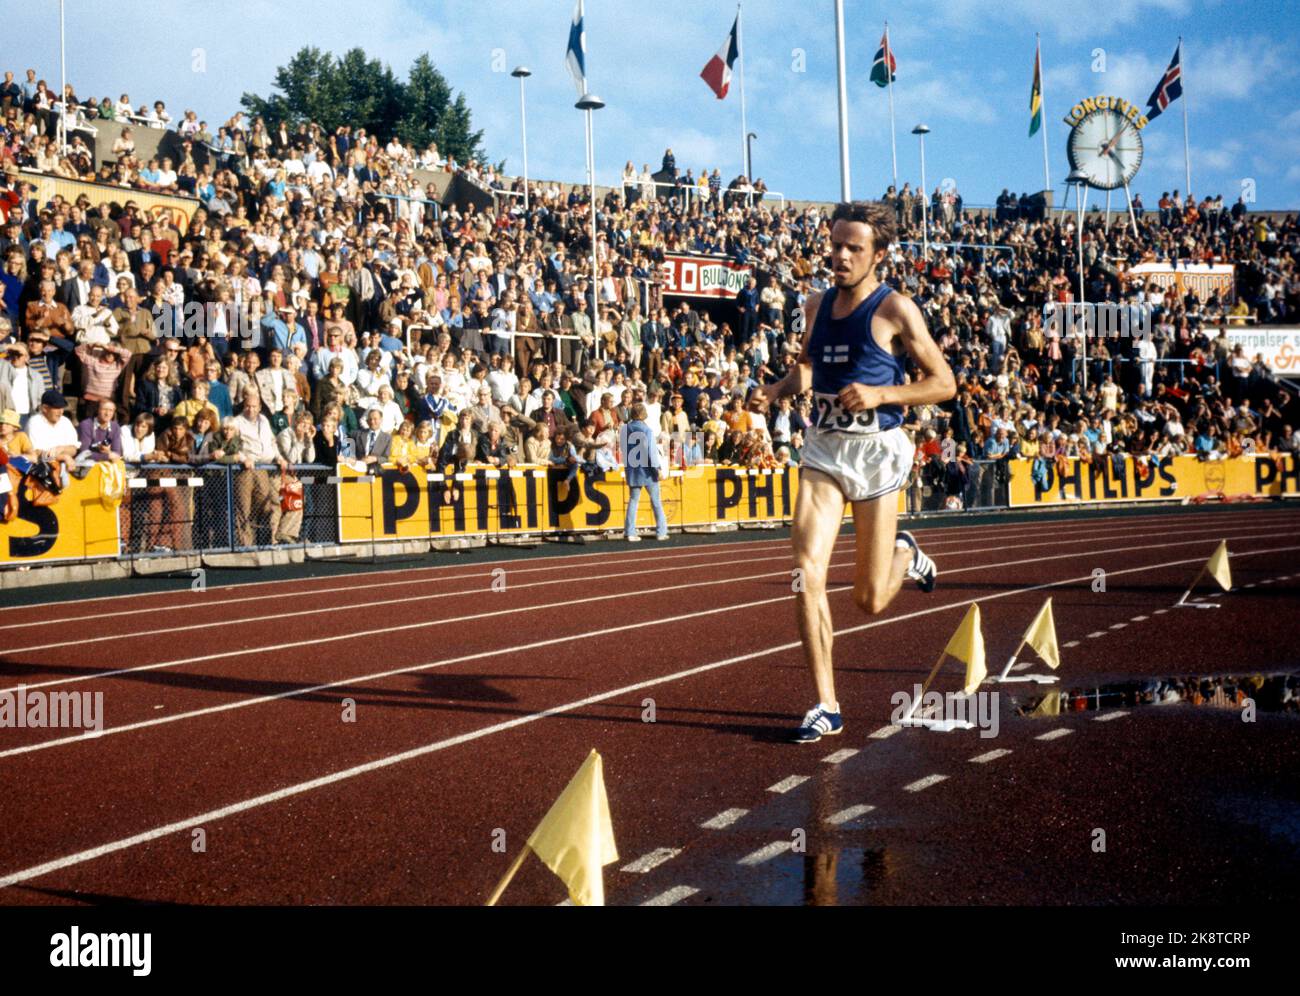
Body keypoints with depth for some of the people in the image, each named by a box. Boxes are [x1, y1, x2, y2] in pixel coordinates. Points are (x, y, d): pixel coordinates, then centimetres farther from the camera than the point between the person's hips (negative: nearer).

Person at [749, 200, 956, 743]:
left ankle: (905, 554, 40)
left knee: (869, 601, 3)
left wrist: (881, 394, -20)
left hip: (876, 452, -4)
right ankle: (826, 705, -6)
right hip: (822, 448, 4)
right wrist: (776, 390, 6)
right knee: (807, 570, -14)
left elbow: (944, 382, -6)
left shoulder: (895, 309, -8)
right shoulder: (816, 304, 8)